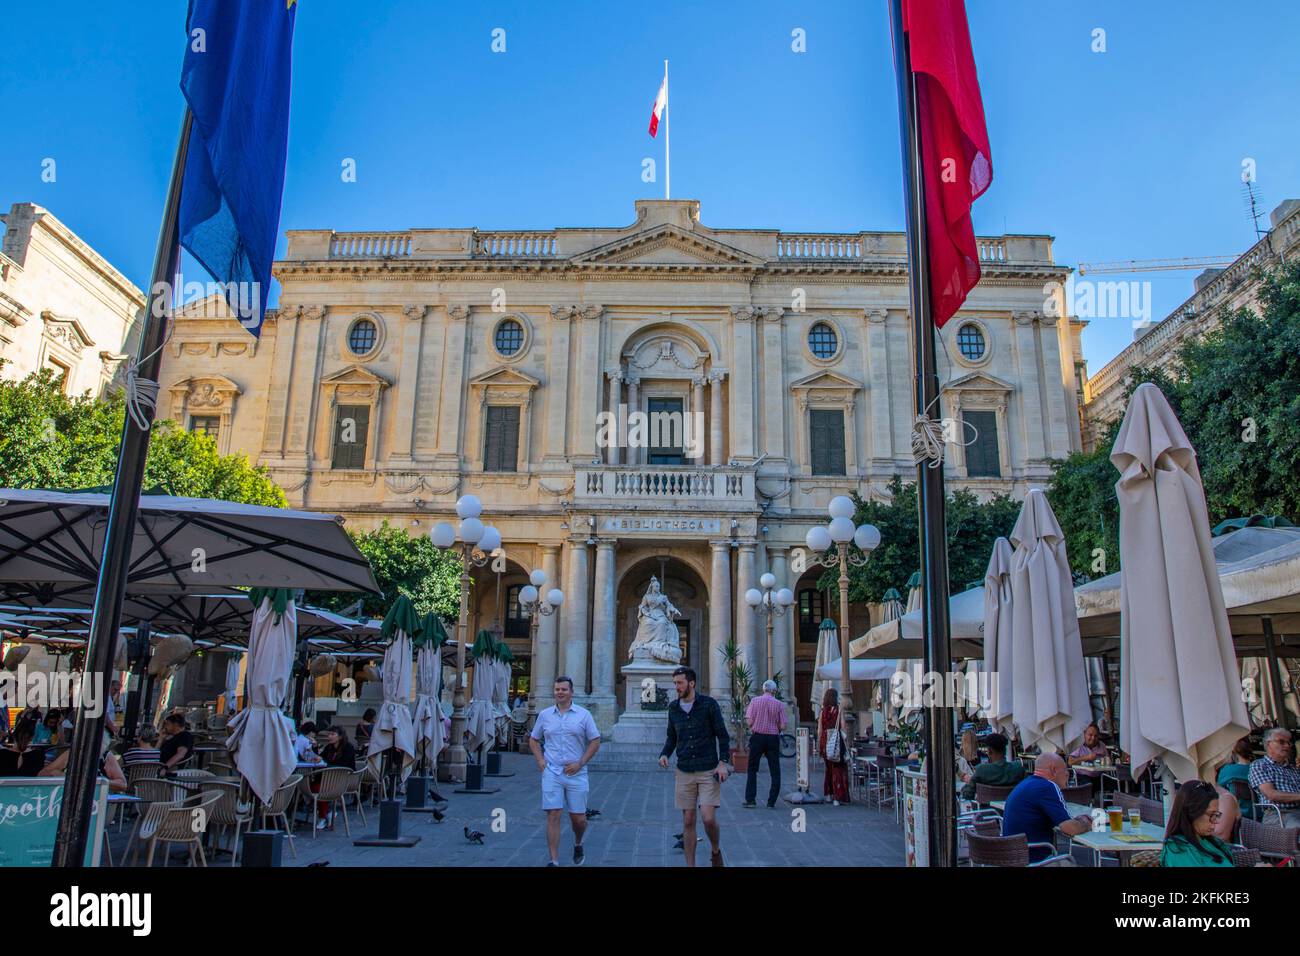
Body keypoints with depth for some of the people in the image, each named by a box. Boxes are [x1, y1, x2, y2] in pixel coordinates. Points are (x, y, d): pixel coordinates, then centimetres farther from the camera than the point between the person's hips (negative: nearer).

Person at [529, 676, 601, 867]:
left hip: (576, 774, -1)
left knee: (578, 818, 6)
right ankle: (554, 861, 2)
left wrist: (580, 763, -8)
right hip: (551, 773, 1)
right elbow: (533, 740, 16)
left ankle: (578, 845, 37)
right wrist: (540, 760, 2)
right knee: (553, 816, -5)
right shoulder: (545, 715, 6)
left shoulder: (583, 715, 0)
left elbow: (595, 741, 1)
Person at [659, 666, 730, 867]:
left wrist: (723, 762, -12)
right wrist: (664, 754, -3)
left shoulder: (708, 704, -7)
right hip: (684, 773, 4)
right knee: (688, 822, 5)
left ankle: (716, 851, 20)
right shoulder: (673, 707, 5)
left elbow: (723, 735, -3)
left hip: (709, 771, -4)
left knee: (708, 818, -10)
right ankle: (690, 864, 16)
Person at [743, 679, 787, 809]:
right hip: (773, 738, 0)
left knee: (752, 770, 10)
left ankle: (750, 799, 6)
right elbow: (783, 726, -5)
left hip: (757, 737, 0)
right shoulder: (779, 704, -2)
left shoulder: (755, 701, -2)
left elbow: (749, 721, -8)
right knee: (775, 772, 9)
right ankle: (771, 802, 8)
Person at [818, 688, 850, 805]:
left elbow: (819, 731, 2)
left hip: (825, 742, 3)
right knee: (838, 769, 5)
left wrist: (819, 746, 9)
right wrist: (847, 745, 0)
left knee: (829, 768, 20)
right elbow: (843, 729, -8)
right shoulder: (839, 710, -8)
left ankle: (829, 794, 26)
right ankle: (837, 797, 1)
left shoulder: (822, 712, 0)